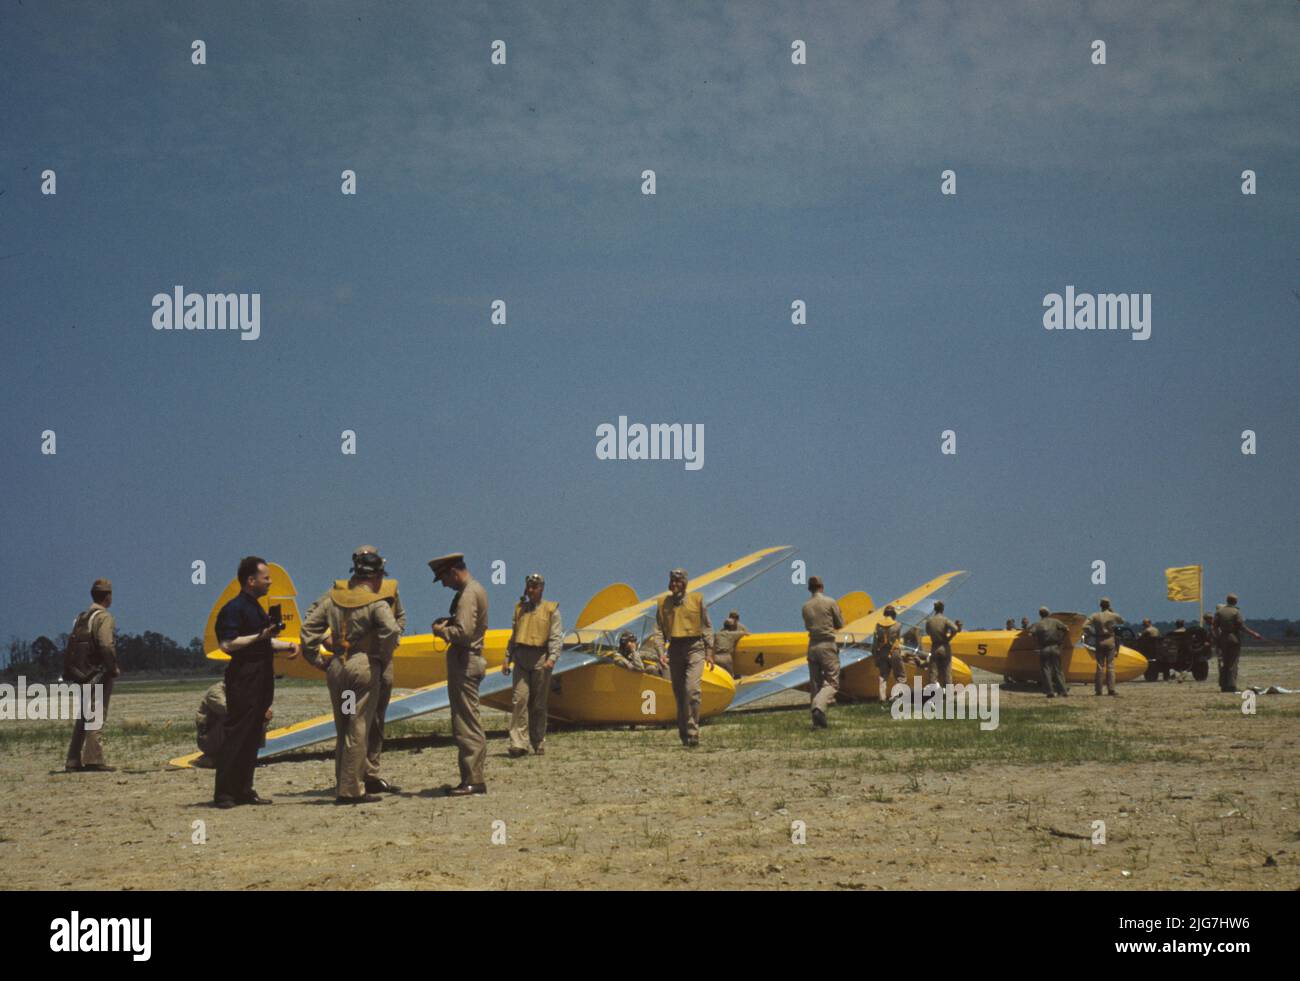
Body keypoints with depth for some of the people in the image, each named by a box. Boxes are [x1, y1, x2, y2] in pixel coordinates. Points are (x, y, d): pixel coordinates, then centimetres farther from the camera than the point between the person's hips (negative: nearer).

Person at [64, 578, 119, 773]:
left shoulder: (80, 618, 16)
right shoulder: (103, 617, -11)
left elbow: (71, 646, 14)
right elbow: (107, 646, -23)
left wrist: (71, 672, 18)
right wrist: (114, 669, -13)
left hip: (81, 675, 8)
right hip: (99, 675, -8)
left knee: (83, 718, 13)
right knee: (97, 718, -8)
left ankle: (73, 761, 13)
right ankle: (94, 760, -12)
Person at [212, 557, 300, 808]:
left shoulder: (256, 608, 18)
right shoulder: (234, 608, -11)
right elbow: (227, 644, -20)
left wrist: (287, 645, 17)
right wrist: (259, 637, -23)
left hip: (260, 681, 9)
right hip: (243, 680, -9)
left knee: (252, 738, 10)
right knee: (235, 736, -9)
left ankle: (244, 790, 14)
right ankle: (224, 794, -8)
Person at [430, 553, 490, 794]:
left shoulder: (468, 594, -17)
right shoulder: (477, 589, 16)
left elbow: (464, 633, -26)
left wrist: (441, 631, -9)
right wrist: (448, 621, 10)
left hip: (464, 662, -11)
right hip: (471, 659, 11)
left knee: (466, 723, -9)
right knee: (469, 723, 14)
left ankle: (473, 780, -9)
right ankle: (473, 777, 17)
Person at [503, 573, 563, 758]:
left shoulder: (551, 609, 4)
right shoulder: (520, 608, 16)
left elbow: (556, 637, -3)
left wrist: (552, 658, -18)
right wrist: (507, 659, 14)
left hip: (540, 660, -2)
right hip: (521, 659, 2)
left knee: (539, 704, 4)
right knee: (519, 699, -10)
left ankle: (539, 743, 14)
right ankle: (519, 743, -13)